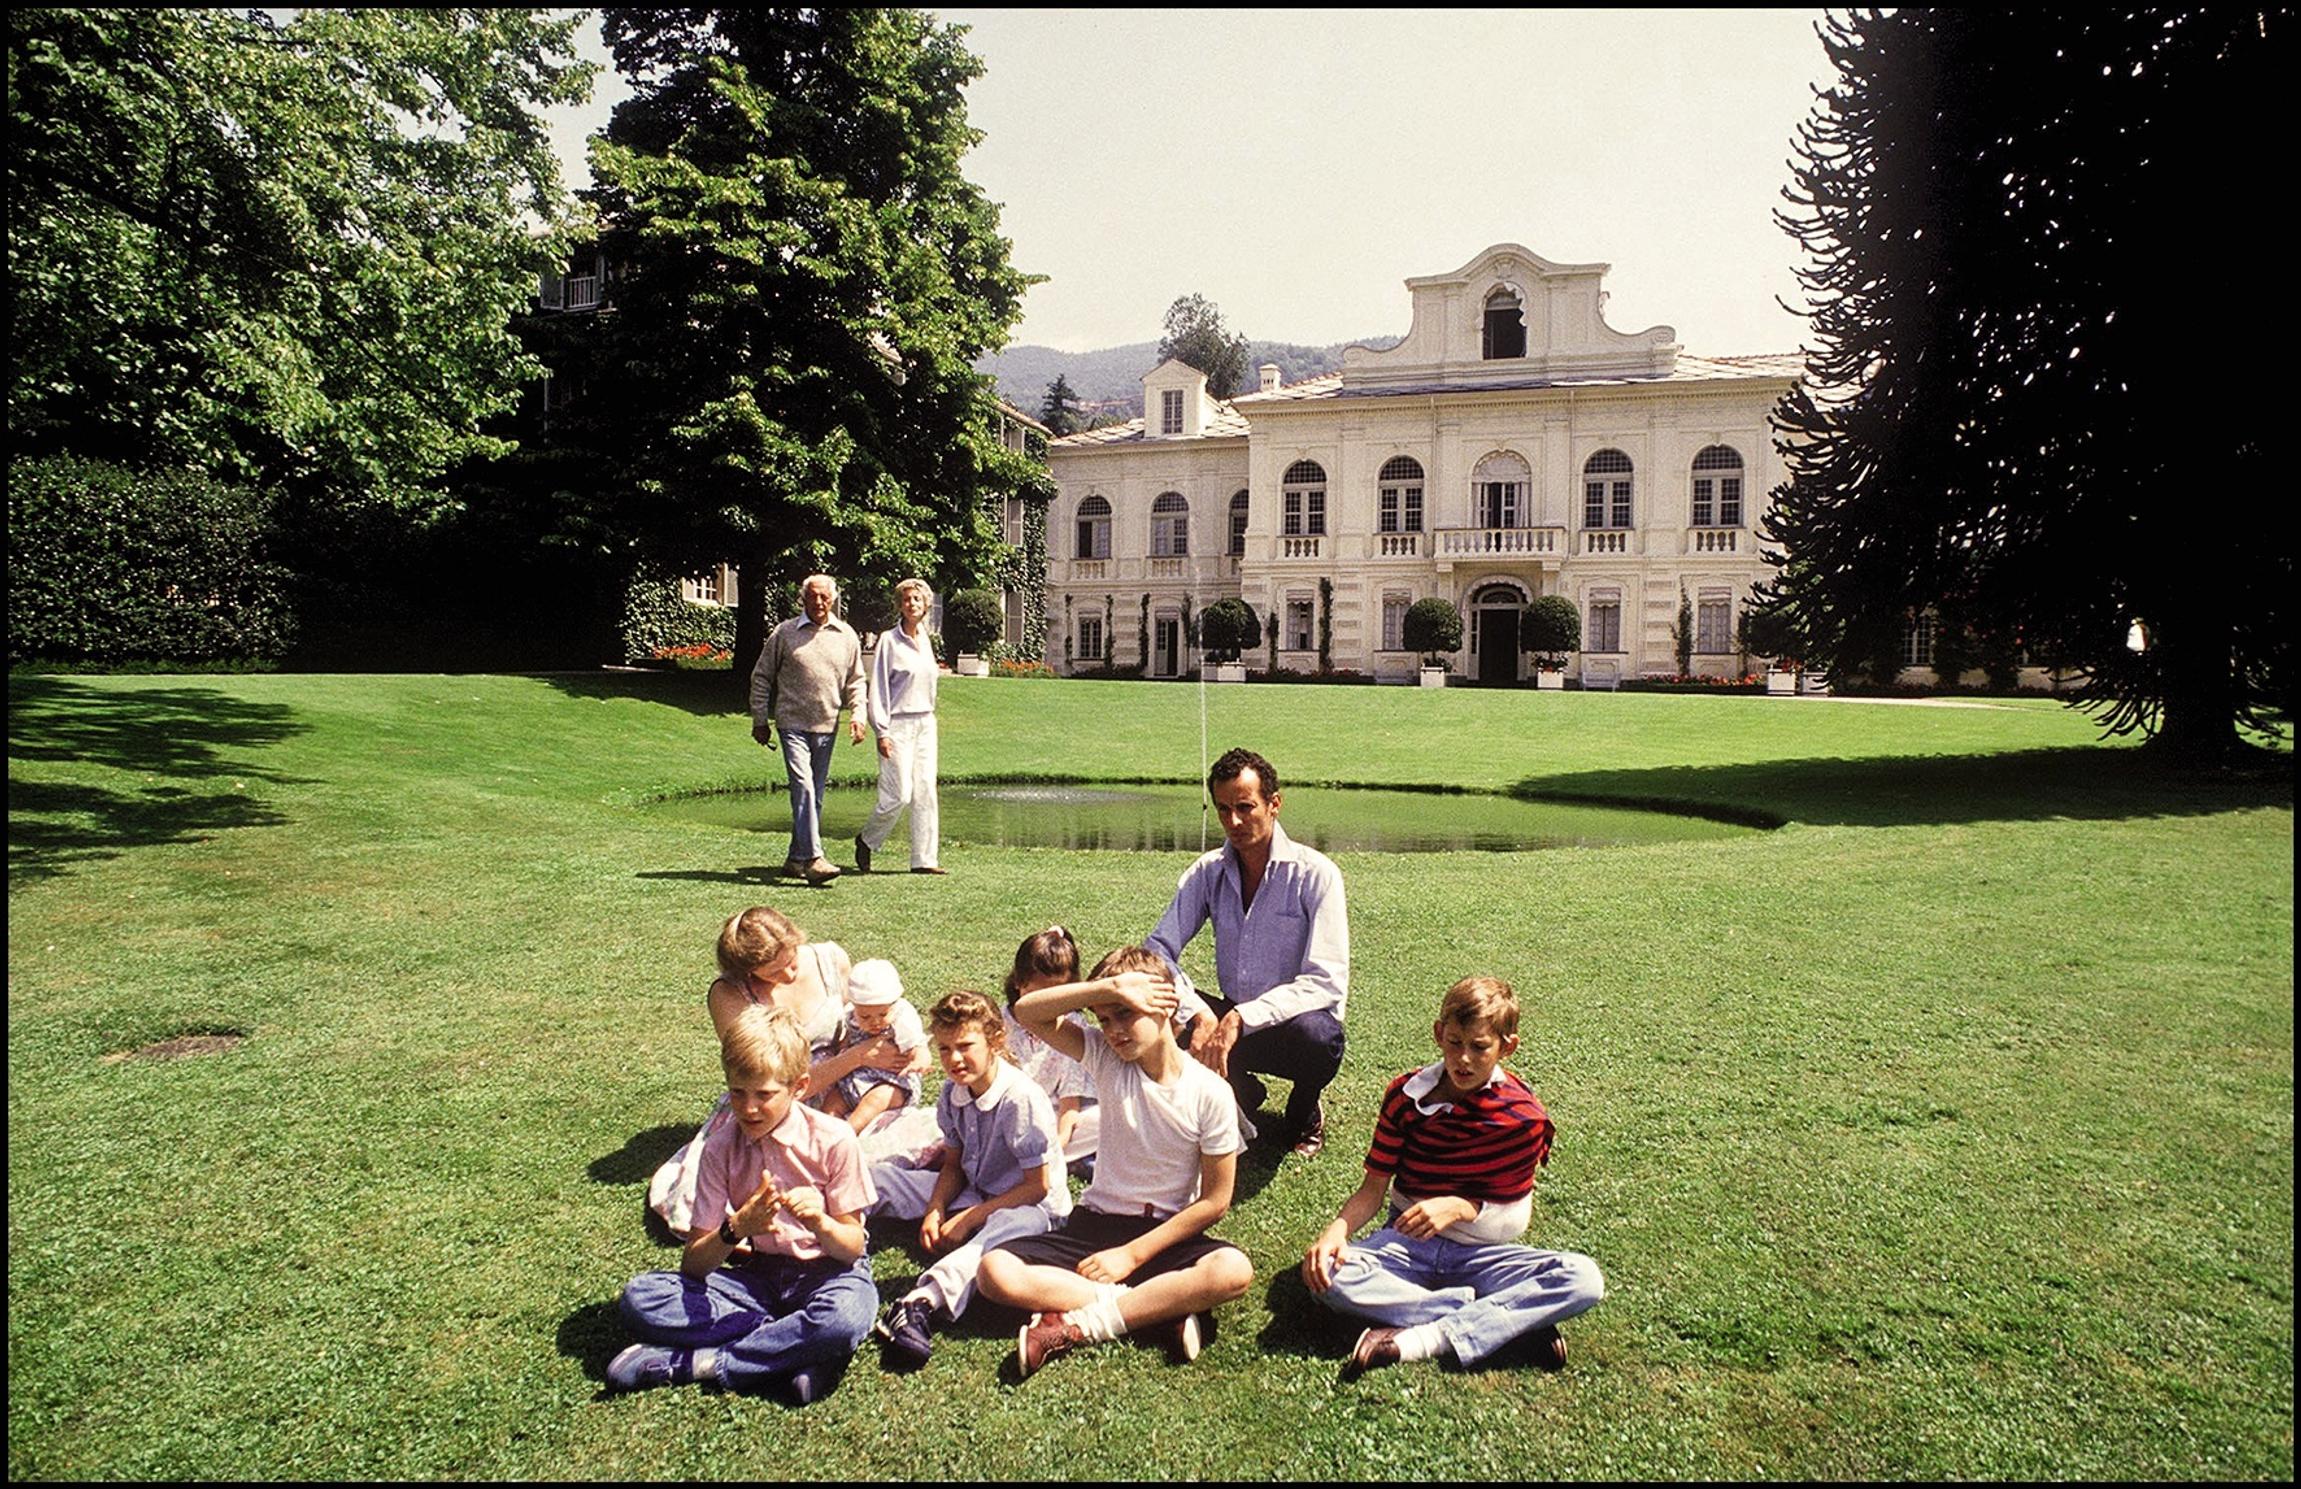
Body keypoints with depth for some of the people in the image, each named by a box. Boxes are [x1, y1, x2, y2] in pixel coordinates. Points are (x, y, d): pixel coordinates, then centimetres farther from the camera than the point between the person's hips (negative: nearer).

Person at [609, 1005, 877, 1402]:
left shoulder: (833, 1139, -13)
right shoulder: (721, 1147, -5)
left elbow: (852, 1247, -9)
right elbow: (693, 1263, -7)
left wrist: (820, 1224, -32)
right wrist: (736, 1229, -29)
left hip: (826, 1269, -3)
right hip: (756, 1274, 4)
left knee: (845, 1317, -40)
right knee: (639, 1297, -19)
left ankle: (691, 1363, -23)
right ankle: (797, 1349, -24)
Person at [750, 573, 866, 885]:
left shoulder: (846, 635, 8)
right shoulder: (784, 633, 0)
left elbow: (856, 681, 15)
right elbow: (761, 677, 5)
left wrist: (857, 715, 1)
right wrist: (760, 720, 3)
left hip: (827, 726, 4)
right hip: (793, 723, -4)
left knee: (816, 794, 10)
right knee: (803, 787, -16)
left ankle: (796, 857, 23)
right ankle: (813, 858, -21)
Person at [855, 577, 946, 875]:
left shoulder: (925, 640, 12)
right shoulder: (888, 640, -7)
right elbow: (878, 688, -8)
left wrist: (929, 717, 15)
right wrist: (882, 732, -13)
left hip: (925, 724, 6)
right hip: (898, 724, -6)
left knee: (926, 792, 3)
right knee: (899, 794, -8)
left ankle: (925, 859, 7)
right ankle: (866, 840, 16)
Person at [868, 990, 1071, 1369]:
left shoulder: (1021, 1098, -23)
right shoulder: (952, 1094, -2)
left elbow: (1038, 1185, -19)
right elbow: (953, 1165, 9)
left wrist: (969, 1218, -19)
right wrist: (935, 1209, -11)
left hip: (1030, 1203, -8)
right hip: (972, 1190, 8)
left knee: (1005, 1226, -44)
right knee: (878, 1179, -2)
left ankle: (923, 1300, -63)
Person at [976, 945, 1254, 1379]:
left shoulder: (1210, 1093, -9)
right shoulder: (1106, 1059, -2)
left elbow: (1215, 1200, -8)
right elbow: (1027, 1011, -13)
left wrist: (1131, 1255, -13)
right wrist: (1109, 986, -24)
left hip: (1167, 1230, -2)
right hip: (1094, 1221, 2)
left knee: (1233, 1270, -34)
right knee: (996, 1272, -23)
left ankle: (1075, 1326, -26)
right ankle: (1161, 1308, -20)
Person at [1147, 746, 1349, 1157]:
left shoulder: (1315, 873, -14)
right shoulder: (1208, 872, -1)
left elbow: (1327, 982, -23)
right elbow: (1158, 949, -9)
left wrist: (1241, 1018, -33)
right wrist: (1199, 1013, -28)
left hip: (1293, 1021, -3)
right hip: (1231, 1020, 3)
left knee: (1316, 1035, -38)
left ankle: (1305, 1111, 1)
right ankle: (1241, 1095, 3)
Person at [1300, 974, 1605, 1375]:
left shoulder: (1524, 1116, -6)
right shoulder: (1405, 1096, -3)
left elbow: (1514, 1217, -2)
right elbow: (1372, 1190, -1)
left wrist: (1461, 1207, -22)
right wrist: (1336, 1230, -21)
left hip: (1481, 1252, -1)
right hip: (1408, 1241, 1)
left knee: (1583, 1278, -27)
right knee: (1326, 1275, -31)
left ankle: (1422, 1340, -32)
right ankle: (1516, 1319, -26)